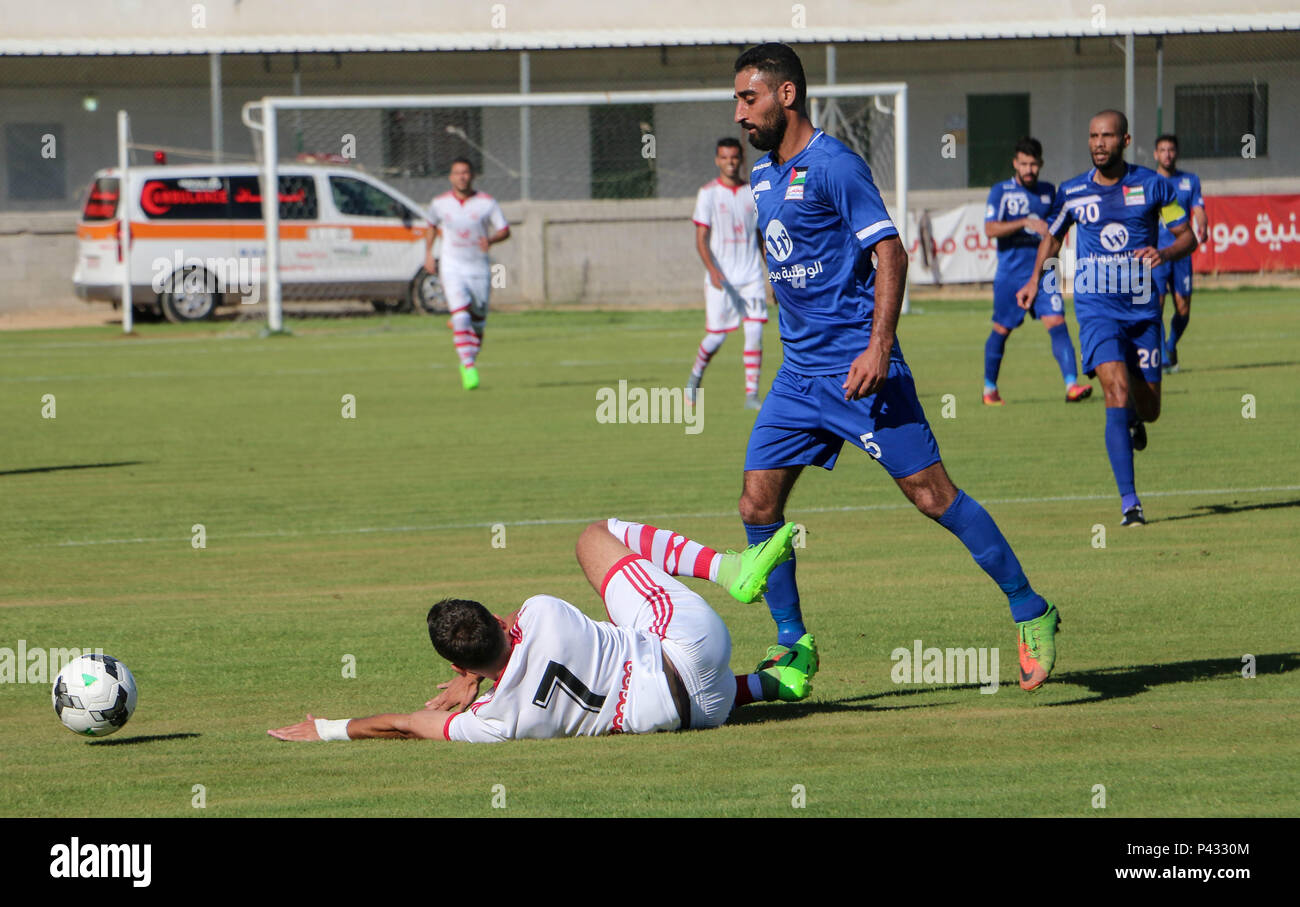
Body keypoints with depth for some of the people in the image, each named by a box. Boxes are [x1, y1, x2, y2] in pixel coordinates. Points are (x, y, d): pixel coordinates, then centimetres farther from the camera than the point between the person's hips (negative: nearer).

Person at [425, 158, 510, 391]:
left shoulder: (487, 203, -3)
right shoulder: (440, 203, 1)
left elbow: (505, 231, -2)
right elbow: (432, 225, 21)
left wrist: (491, 240, -22)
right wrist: (428, 253, 16)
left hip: (479, 269, 1)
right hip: (452, 268, -1)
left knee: (477, 323, 8)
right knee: (461, 318, -20)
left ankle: (467, 363, 31)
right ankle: (469, 368, -24)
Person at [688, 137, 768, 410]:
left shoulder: (754, 193, 8)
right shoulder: (708, 193, -1)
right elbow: (701, 238, -6)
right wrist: (712, 270, -22)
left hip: (751, 277, 2)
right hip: (720, 278, -2)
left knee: (754, 331, -10)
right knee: (716, 336, -2)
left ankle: (751, 394, -8)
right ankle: (696, 375, 26)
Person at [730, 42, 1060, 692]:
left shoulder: (834, 167, -12)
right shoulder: (763, 175, 14)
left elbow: (890, 253, -16)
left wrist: (877, 347, -23)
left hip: (857, 367, -8)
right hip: (798, 371, 8)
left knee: (930, 492, -9)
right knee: (758, 502, 0)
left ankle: (1031, 613, 1)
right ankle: (791, 644, 11)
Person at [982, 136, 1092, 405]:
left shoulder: (1048, 191, 10)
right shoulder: (1001, 192, -3)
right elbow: (990, 229, -16)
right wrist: (1026, 223, -25)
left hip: (1043, 272, 2)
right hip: (1010, 274, -2)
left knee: (1057, 323, -13)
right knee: (1002, 330, 8)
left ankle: (1072, 385, -22)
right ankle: (989, 388, 26)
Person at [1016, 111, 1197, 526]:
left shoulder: (1153, 186, -1)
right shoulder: (1071, 193, 2)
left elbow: (1187, 235, 5)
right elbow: (1053, 235, 22)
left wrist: (1166, 253, -16)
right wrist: (1035, 279, 11)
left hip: (1143, 309, 1)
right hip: (1097, 309, -1)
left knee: (1148, 409, 6)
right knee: (1118, 391, -22)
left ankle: (1134, 422, 48)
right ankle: (1129, 502, -23)